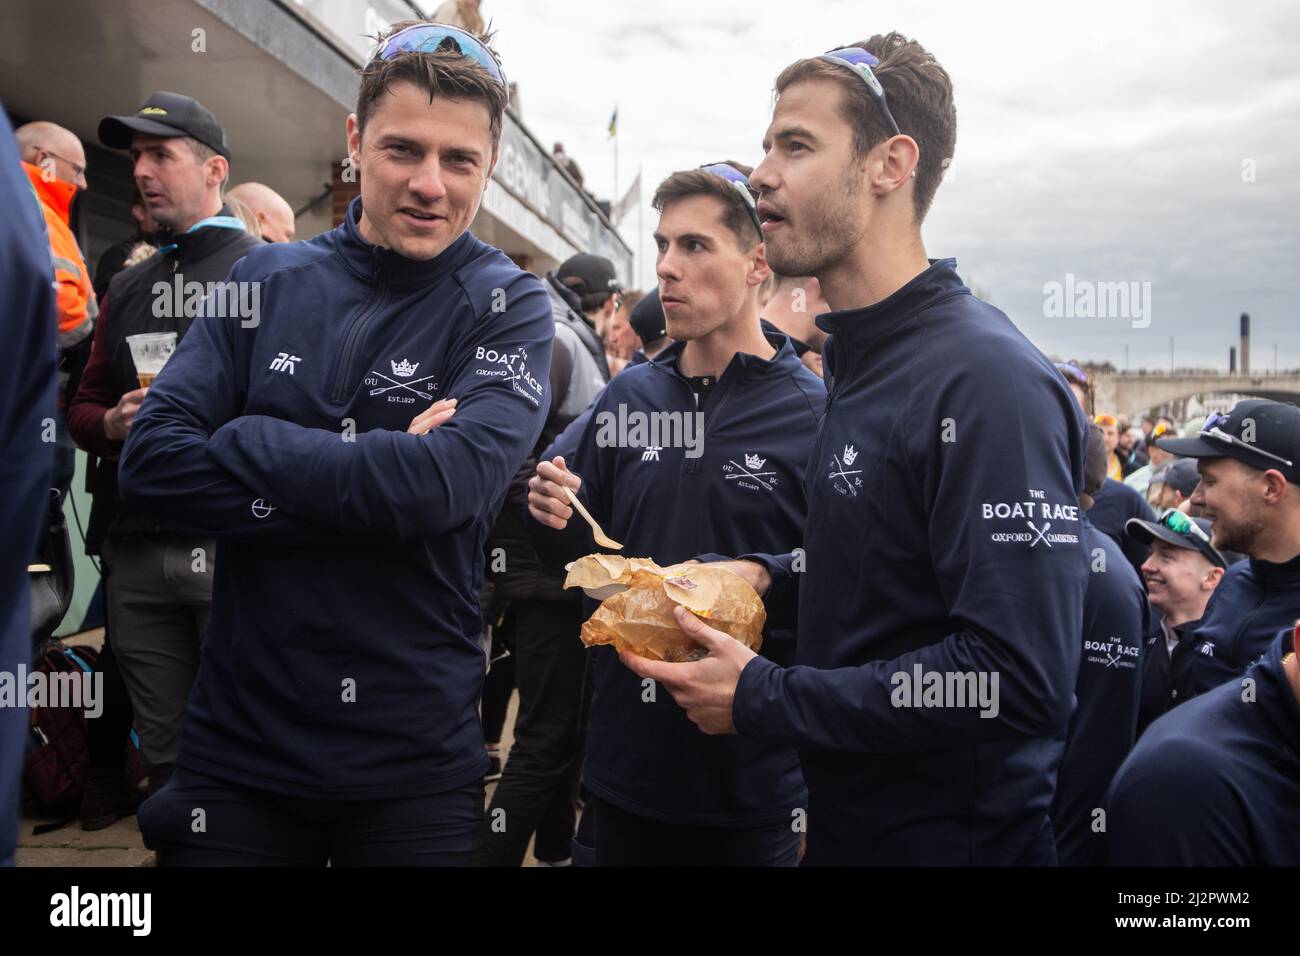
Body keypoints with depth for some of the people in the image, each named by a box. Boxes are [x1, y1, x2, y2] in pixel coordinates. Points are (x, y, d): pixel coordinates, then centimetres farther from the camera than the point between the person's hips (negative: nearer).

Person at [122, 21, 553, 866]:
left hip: (415, 762, -2)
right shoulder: (267, 280, 2)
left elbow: (452, 480, -23)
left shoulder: (509, 306, -6)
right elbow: (152, 463, -8)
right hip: (236, 738, 2)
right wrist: (374, 490, -16)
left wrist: (245, 444, -13)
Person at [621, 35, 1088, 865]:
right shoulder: (862, 362, 8)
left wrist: (763, 700, -21)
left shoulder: (987, 377, -23)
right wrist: (770, 577, 0)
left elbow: (1020, 679, -29)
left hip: (953, 833, -8)